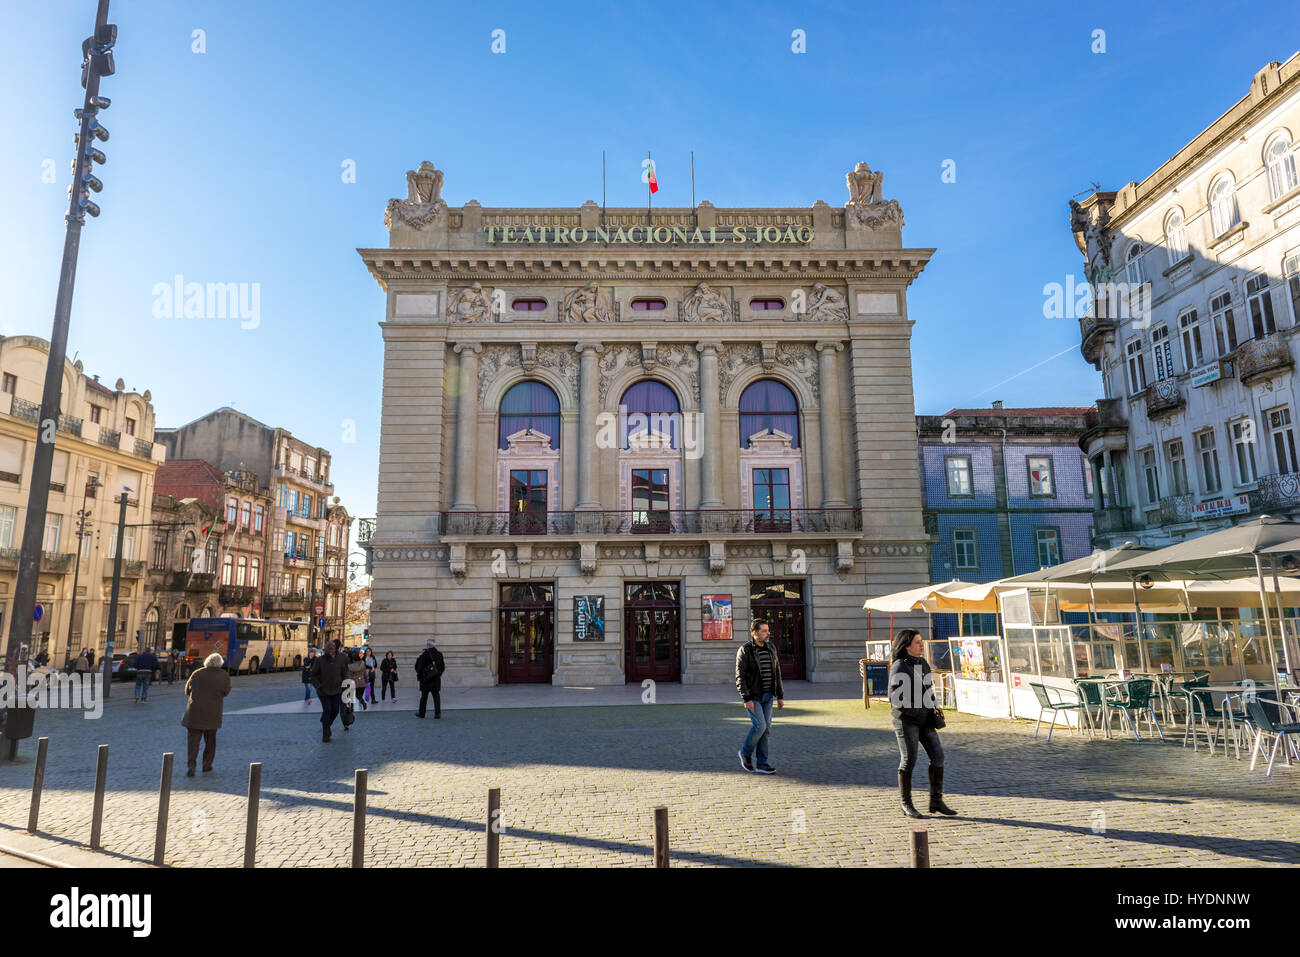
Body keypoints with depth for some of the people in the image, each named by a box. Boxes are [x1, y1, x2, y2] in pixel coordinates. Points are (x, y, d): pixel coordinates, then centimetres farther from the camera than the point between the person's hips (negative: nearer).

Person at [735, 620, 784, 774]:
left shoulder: (771, 648, 6)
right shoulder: (744, 650, -12)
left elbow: (777, 673, 12)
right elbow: (740, 676, -14)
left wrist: (780, 696, 10)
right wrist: (746, 699, -20)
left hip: (767, 695, 6)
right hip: (753, 696, -6)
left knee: (766, 728, 4)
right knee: (759, 725, -13)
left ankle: (762, 764, 11)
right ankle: (745, 752, 11)